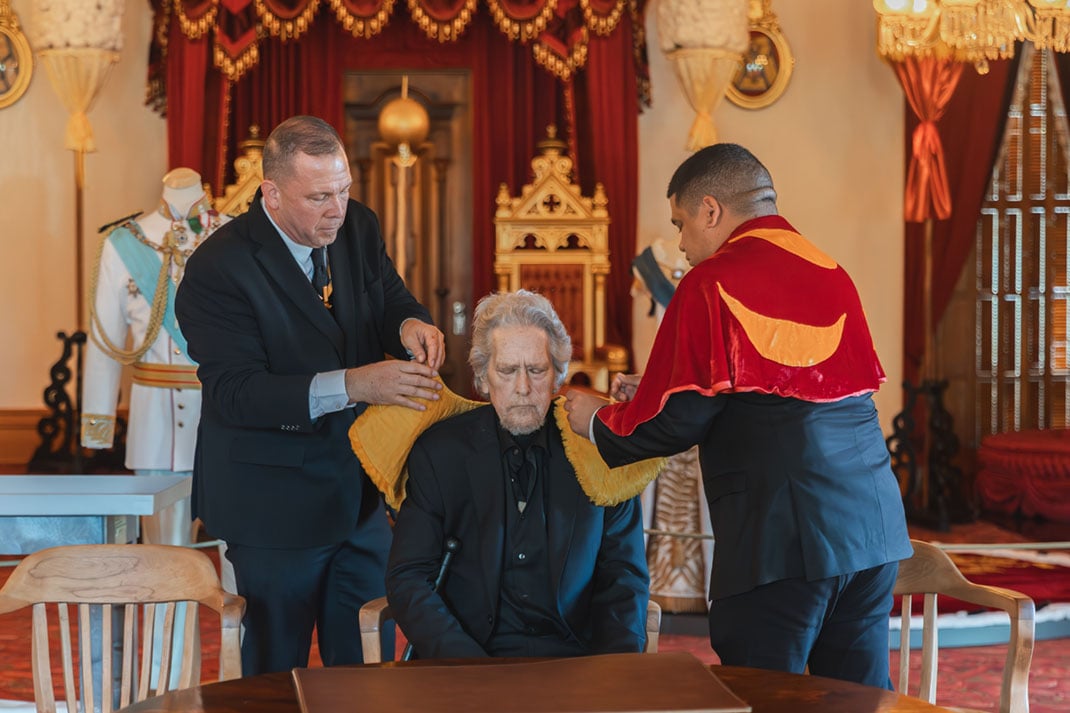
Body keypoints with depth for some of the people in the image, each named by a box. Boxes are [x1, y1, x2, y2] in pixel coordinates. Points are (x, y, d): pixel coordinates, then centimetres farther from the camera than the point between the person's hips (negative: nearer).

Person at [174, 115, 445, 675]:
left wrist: (409, 324, -17)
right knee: (276, 672, 8)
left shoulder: (356, 227, 0)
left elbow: (388, 298, 10)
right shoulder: (218, 269, -20)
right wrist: (352, 385, -36)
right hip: (275, 501, -6)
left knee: (366, 662, 14)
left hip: (360, 490, 6)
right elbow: (233, 392, -26)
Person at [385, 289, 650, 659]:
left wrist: (616, 669, -10)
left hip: (574, 654, 1)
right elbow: (407, 579, 0)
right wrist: (470, 669, -16)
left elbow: (625, 575, 9)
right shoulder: (439, 452, 4)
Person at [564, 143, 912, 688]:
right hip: (873, 530, 7)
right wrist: (652, 396, 27)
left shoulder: (714, 283, -6)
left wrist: (598, 420, 14)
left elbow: (673, 423, -6)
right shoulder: (832, 274, 16)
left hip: (780, 535, -7)